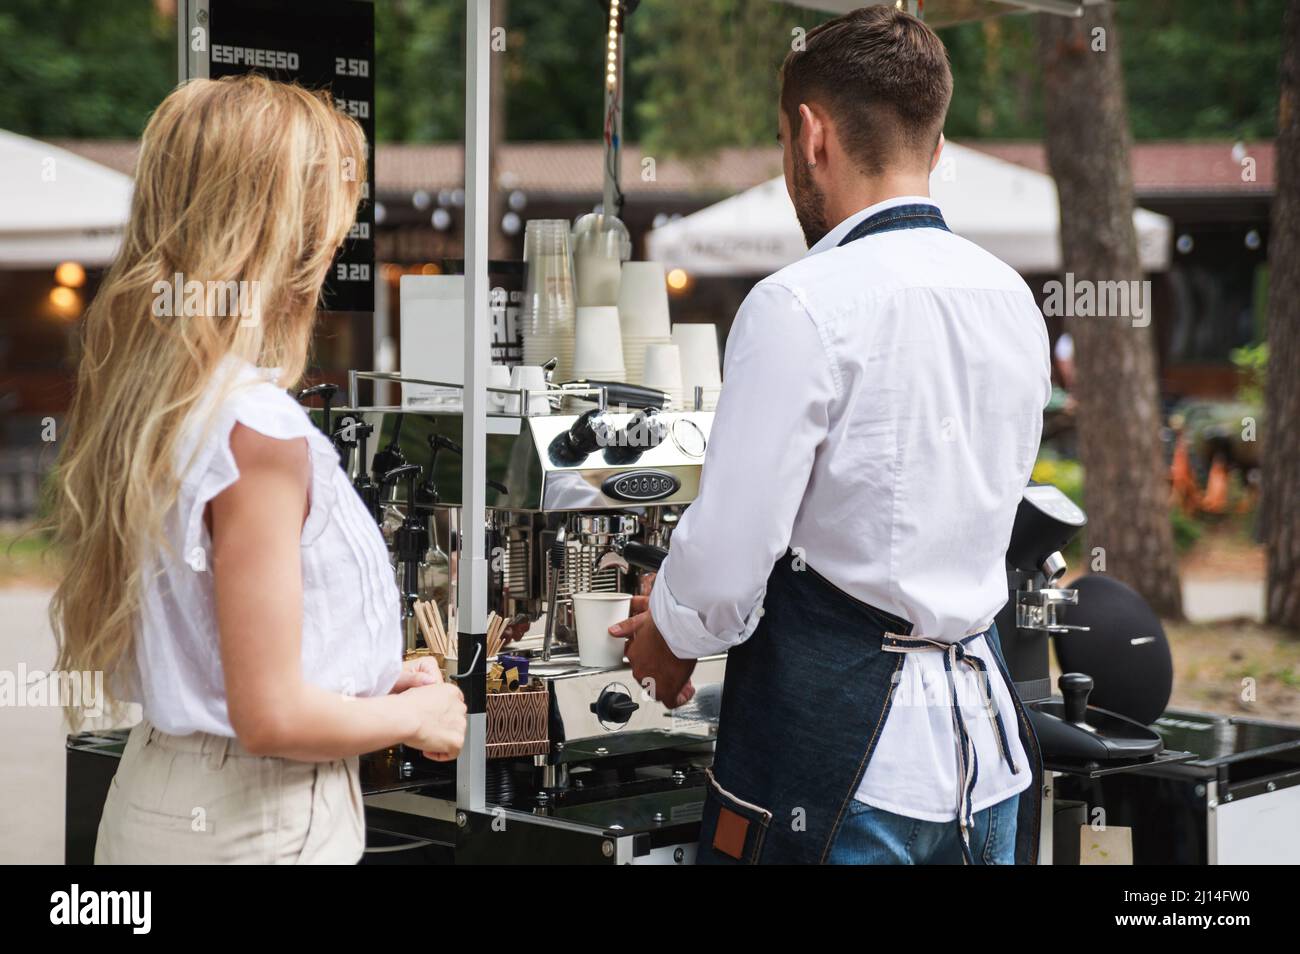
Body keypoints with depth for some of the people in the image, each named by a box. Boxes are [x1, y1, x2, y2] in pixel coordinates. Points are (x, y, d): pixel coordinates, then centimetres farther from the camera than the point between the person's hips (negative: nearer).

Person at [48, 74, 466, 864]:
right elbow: (272, 715, -22)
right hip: (255, 826, -8)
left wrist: (372, 682, 11)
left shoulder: (144, 395, 3)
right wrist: (416, 717, -6)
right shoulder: (257, 429, -23)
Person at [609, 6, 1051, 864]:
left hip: (838, 764, -7)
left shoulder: (802, 305, -14)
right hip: (984, 751, 7)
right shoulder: (1011, 301, 8)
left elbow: (729, 555, -15)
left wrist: (674, 635, 8)